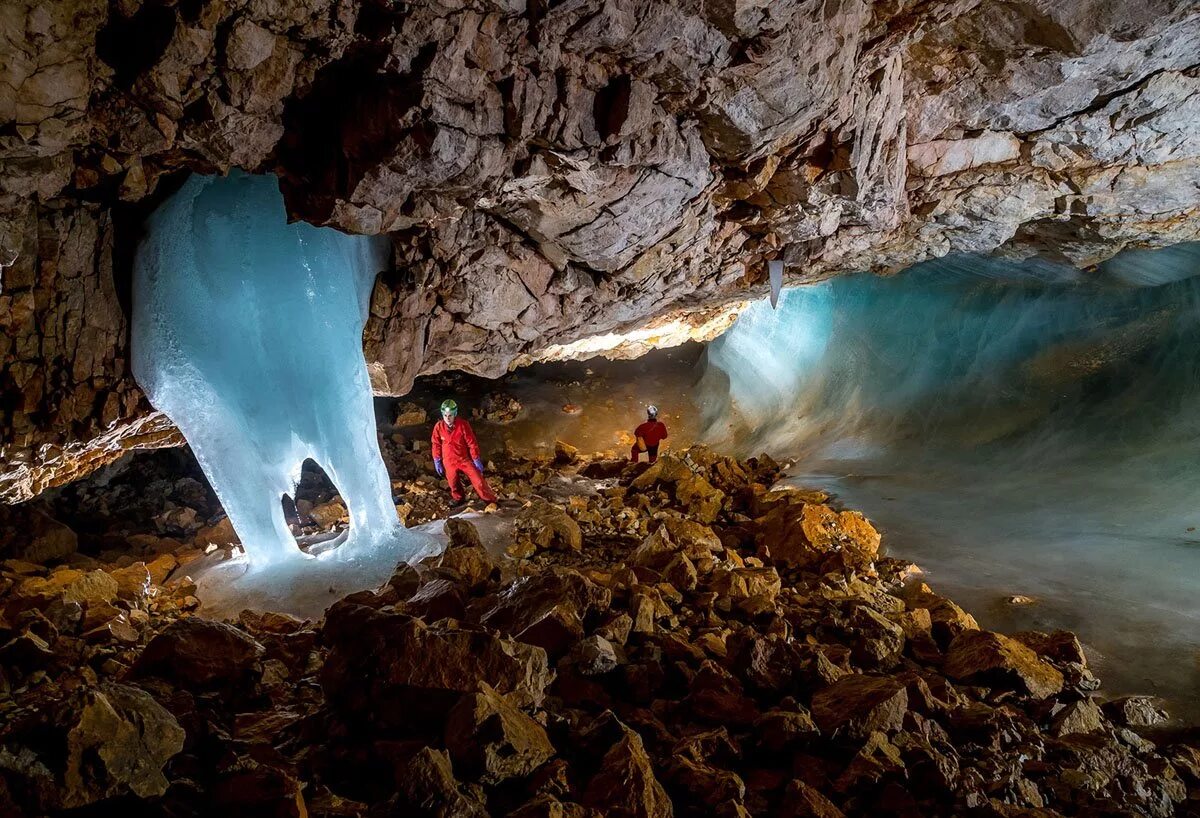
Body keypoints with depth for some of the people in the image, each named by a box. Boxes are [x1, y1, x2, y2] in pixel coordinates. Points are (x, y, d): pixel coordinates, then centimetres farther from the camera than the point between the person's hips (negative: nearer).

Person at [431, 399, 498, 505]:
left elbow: (472, 443, -9)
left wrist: (476, 460, -7)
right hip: (449, 461, 2)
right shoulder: (439, 426, -11)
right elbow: (436, 445, 2)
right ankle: (458, 499, 42)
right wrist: (437, 462, 3)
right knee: (453, 483, 14)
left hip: (464, 459, -2)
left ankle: (491, 501, 7)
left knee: (478, 480, -6)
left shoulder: (463, 425, -17)